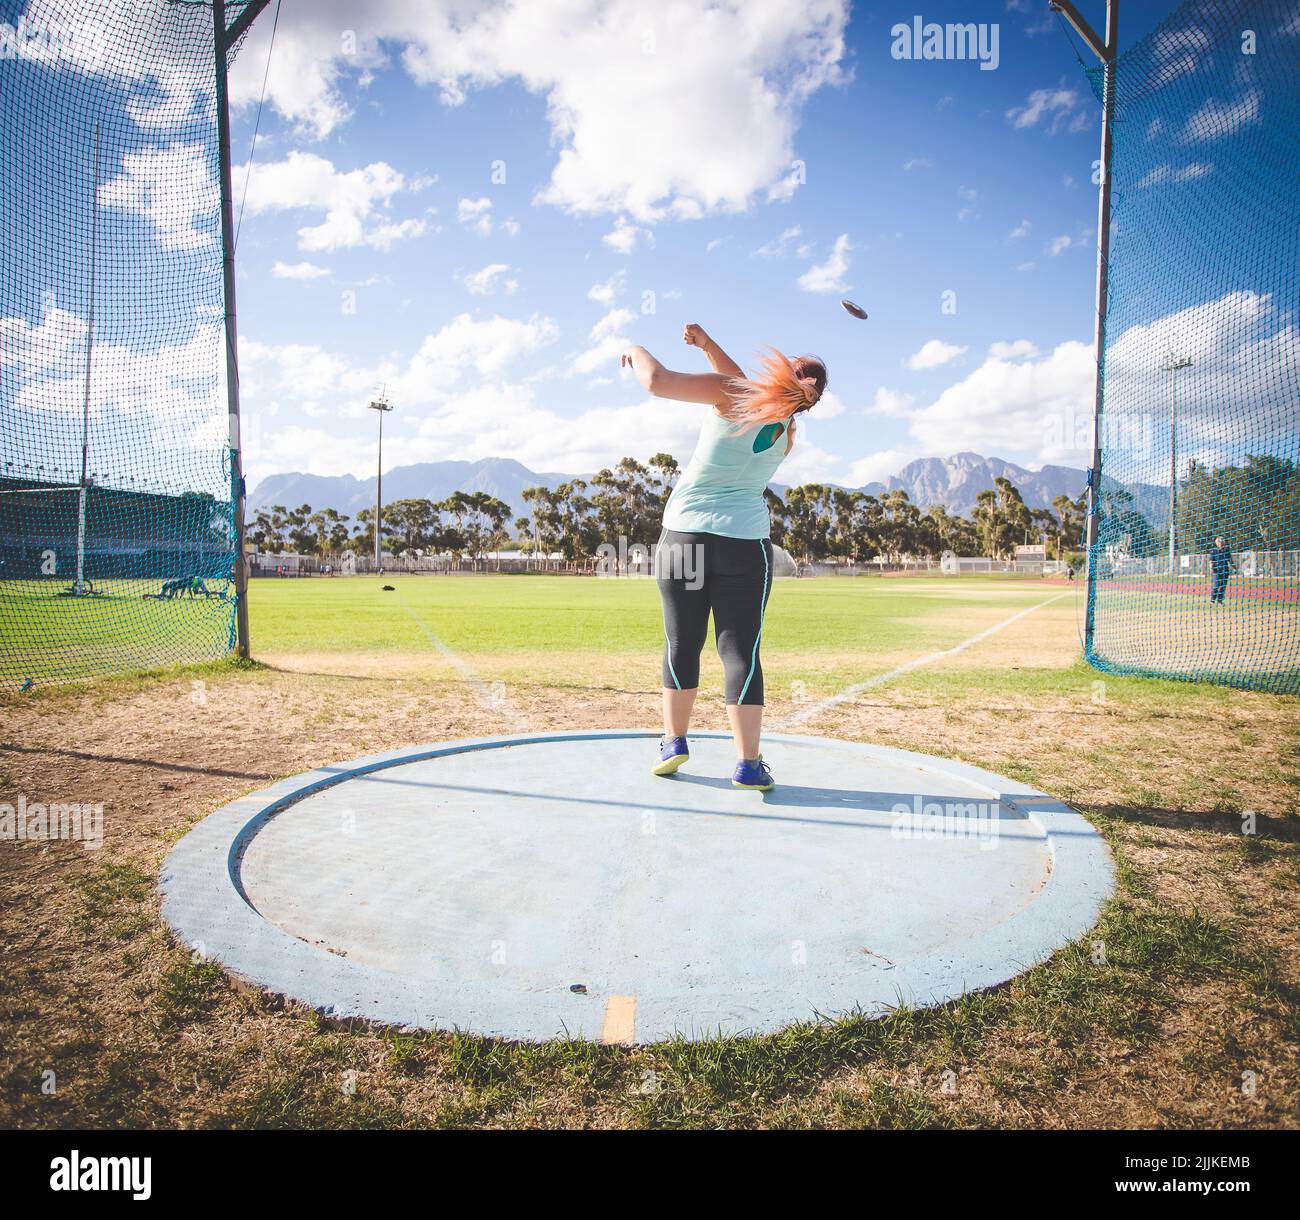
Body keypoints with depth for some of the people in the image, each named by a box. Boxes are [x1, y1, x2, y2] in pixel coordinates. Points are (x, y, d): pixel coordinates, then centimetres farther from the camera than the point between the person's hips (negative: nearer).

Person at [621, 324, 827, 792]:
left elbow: (657, 381, -14)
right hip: (745, 544, 2)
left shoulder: (733, 395, -7)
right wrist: (706, 343, 21)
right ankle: (748, 764, -4)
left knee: (682, 645, 10)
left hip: (683, 536, -2)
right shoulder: (787, 432, 10)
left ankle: (674, 742, 18)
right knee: (740, 651, 1)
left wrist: (637, 353, 6)